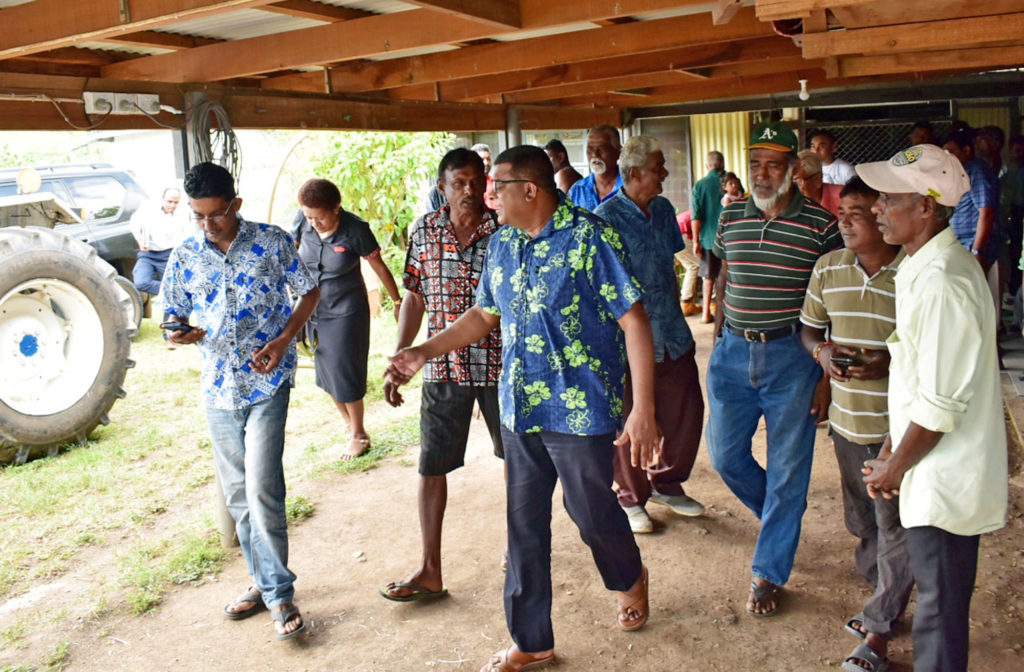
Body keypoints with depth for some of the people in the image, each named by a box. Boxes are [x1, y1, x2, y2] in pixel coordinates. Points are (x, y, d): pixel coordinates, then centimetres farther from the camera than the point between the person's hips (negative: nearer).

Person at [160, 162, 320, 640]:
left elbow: (309, 292, 3)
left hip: (266, 383, -4)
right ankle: (263, 581, 29)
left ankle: (279, 594, 4)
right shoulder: (184, 256, 5)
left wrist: (283, 340, -11)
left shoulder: (271, 241, -4)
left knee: (262, 489, -10)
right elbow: (173, 314, 12)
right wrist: (180, 332, -13)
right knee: (237, 493, 12)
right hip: (218, 388, 5)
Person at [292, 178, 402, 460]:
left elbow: (379, 267, -8)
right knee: (326, 372, 12)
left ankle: (359, 435, 18)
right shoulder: (301, 221, -11)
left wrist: (398, 302, 0)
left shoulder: (355, 229, -20)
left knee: (345, 372, -1)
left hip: (346, 310, -4)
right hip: (313, 308, 5)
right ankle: (351, 426, 31)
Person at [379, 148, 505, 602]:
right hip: (443, 366, 1)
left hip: (499, 364, -1)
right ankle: (430, 570, 15)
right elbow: (414, 299, 6)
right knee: (431, 466, 3)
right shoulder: (423, 232, 1)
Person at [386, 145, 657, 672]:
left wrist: (643, 410, -19)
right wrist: (423, 353, 11)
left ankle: (630, 580, 45)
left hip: (581, 408, -6)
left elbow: (634, 321, -15)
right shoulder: (501, 244, 8)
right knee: (524, 525, 11)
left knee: (590, 511, 11)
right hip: (519, 408, 6)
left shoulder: (588, 237, -13)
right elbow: (484, 315, 20)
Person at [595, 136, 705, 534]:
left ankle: (666, 484, 33)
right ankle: (632, 497, 26)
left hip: (672, 336, 7)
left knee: (686, 412, 11)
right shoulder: (607, 217, -13)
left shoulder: (664, 210, 8)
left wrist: (676, 317, 18)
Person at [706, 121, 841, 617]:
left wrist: (826, 374, -8)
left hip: (792, 356, -4)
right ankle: (778, 515, 38)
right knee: (724, 454, 8)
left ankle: (768, 573, 20)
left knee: (786, 469, 4)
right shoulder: (731, 217, 5)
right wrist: (718, 341, 12)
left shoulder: (819, 224, -7)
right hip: (733, 352, 4)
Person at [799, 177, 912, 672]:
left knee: (895, 528, 5)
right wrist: (822, 352, -8)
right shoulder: (828, 269, 2)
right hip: (847, 420, 6)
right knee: (862, 521, 20)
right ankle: (888, 603, 43)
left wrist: (893, 362, -24)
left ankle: (879, 628, 22)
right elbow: (809, 327, 13)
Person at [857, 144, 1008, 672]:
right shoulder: (923, 266, 6)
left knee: (940, 608, 8)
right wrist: (892, 449, 13)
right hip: (938, 474, 9)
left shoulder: (939, 282, -26)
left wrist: (896, 468, -10)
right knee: (938, 597, 24)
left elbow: (939, 405, -25)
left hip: (944, 483, -9)